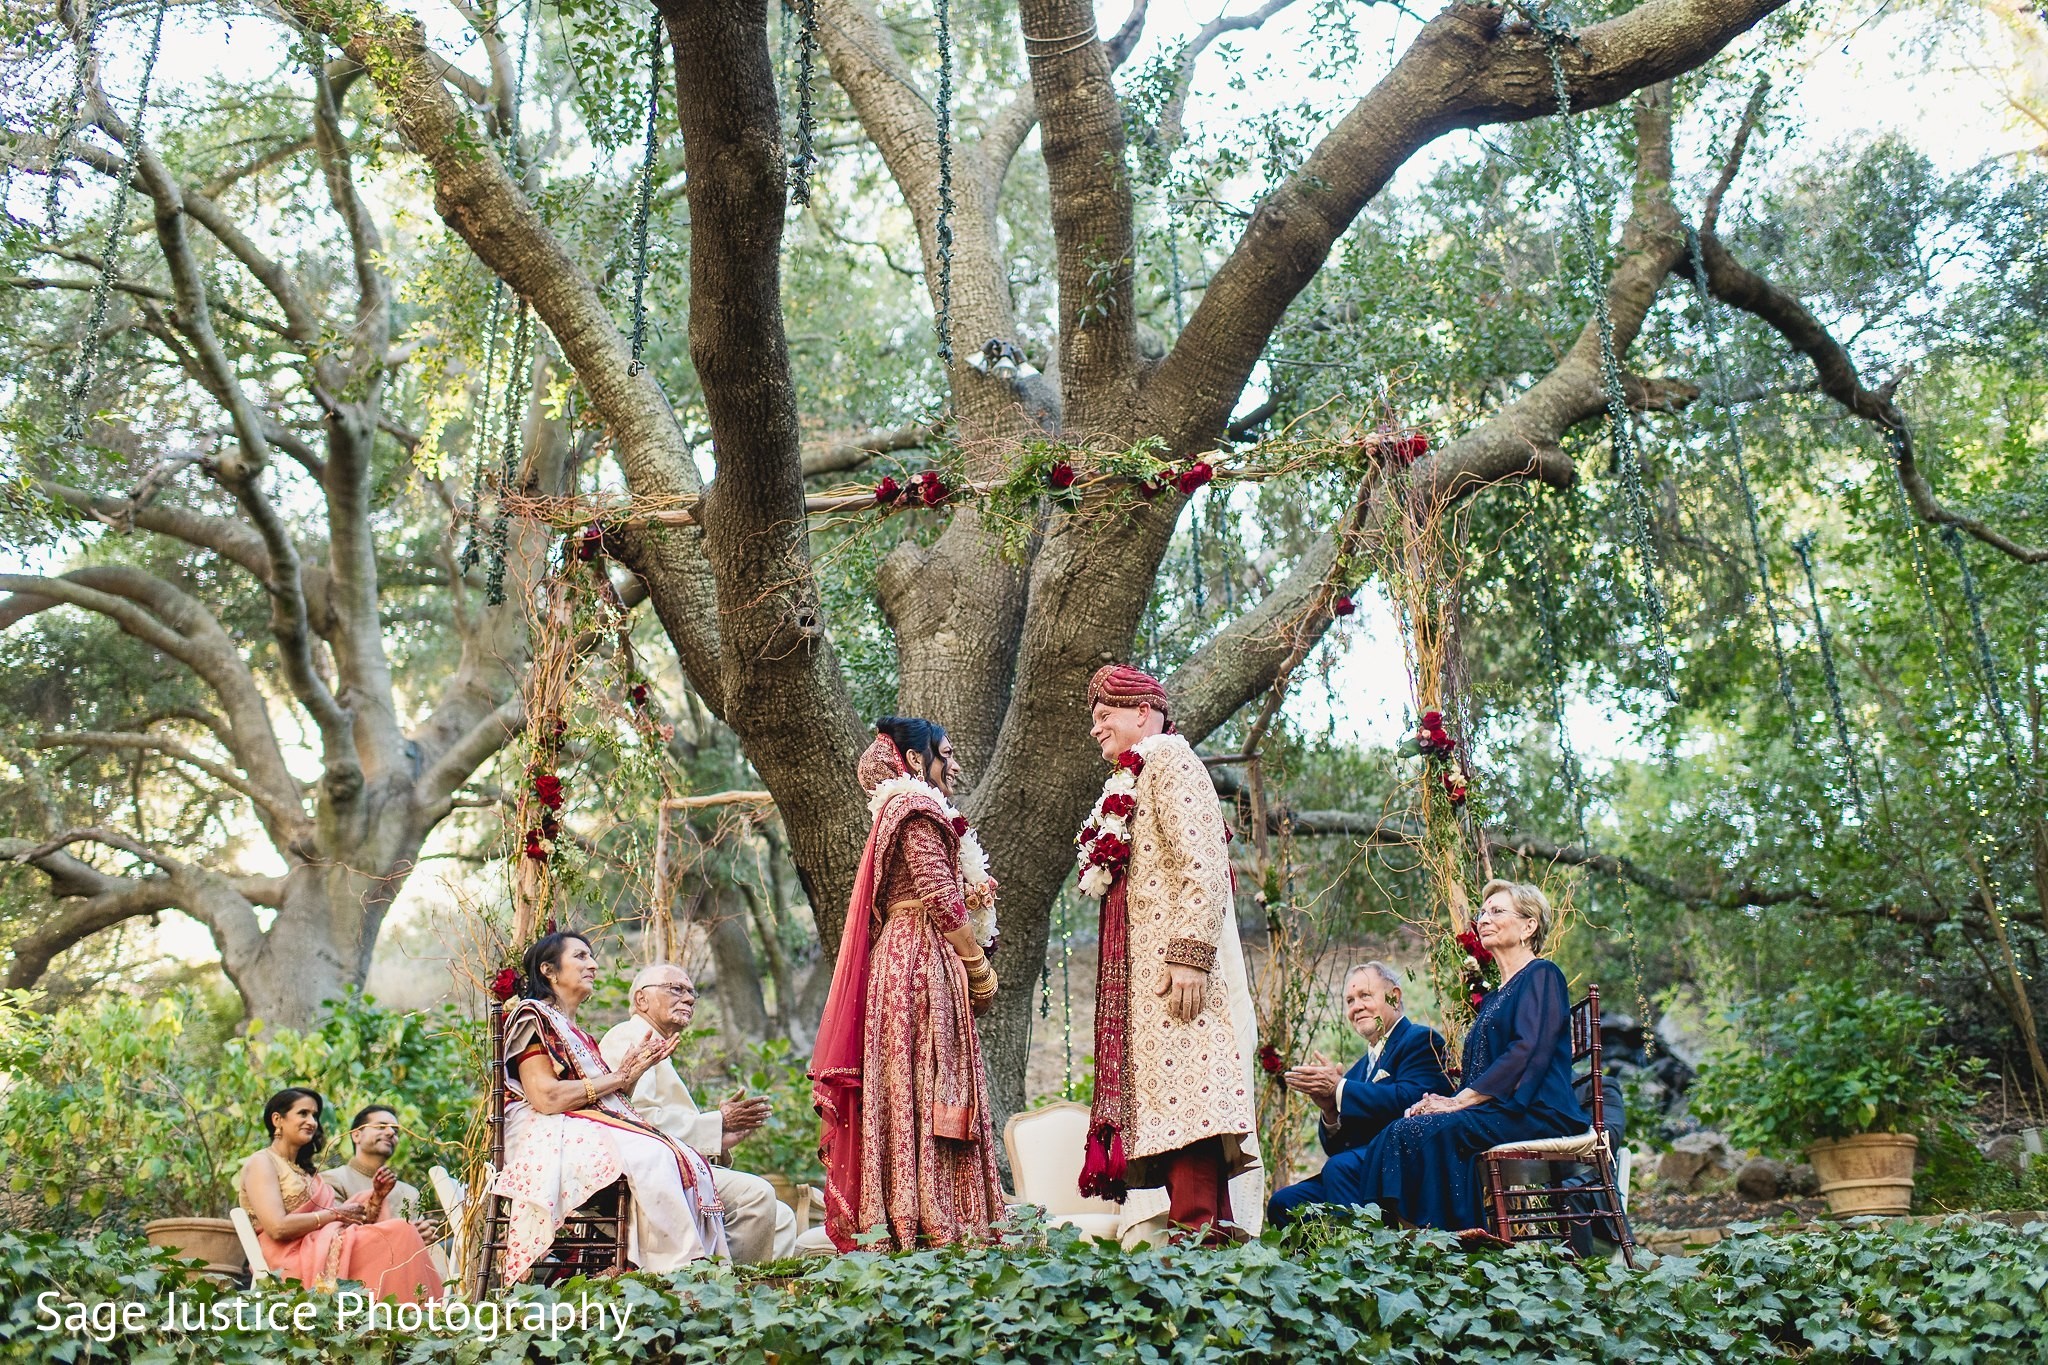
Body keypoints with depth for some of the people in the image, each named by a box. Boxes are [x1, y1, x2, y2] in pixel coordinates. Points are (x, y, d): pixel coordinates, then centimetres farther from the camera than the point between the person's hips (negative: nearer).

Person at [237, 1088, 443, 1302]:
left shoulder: (304, 1170, 27)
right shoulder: (261, 1163, 4)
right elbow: (277, 1228, -13)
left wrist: (377, 1197, 2)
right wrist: (335, 1214, -6)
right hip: (292, 1259, -8)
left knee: (400, 1230, -19)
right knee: (399, 1233, -23)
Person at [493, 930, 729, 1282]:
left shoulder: (579, 1035, 27)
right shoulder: (532, 1016, 0)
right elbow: (546, 1097, -14)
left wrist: (634, 1070, 3)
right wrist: (618, 1077, -6)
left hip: (596, 1128, 8)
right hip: (551, 1135, -8)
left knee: (687, 1162, -17)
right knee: (652, 1157, -31)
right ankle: (680, 1265, -29)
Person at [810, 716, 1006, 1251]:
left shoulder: (902, 811, 22)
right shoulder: (917, 810, -8)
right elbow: (941, 899, -15)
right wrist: (981, 970, -9)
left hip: (898, 965, 10)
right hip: (925, 963, -10)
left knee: (905, 1096, 5)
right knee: (928, 1089, -12)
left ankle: (898, 1226, 4)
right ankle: (929, 1225, -14)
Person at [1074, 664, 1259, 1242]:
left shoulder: (1167, 755, -1)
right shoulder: (1130, 781, 27)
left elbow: (1202, 864, -14)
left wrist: (1190, 953, -22)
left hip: (1172, 962, -9)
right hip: (1142, 966, 9)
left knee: (1181, 1088, -15)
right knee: (1176, 1094, 3)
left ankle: (1196, 1229, -19)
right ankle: (1210, 1224, 2)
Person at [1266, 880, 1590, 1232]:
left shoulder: (1542, 975, 1)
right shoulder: (1493, 996, 27)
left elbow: (1528, 1051, -14)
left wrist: (1459, 1101, -17)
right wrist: (1447, 1101, -2)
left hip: (1535, 1116, -8)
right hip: (1492, 1113, 8)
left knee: (1414, 1131, -31)